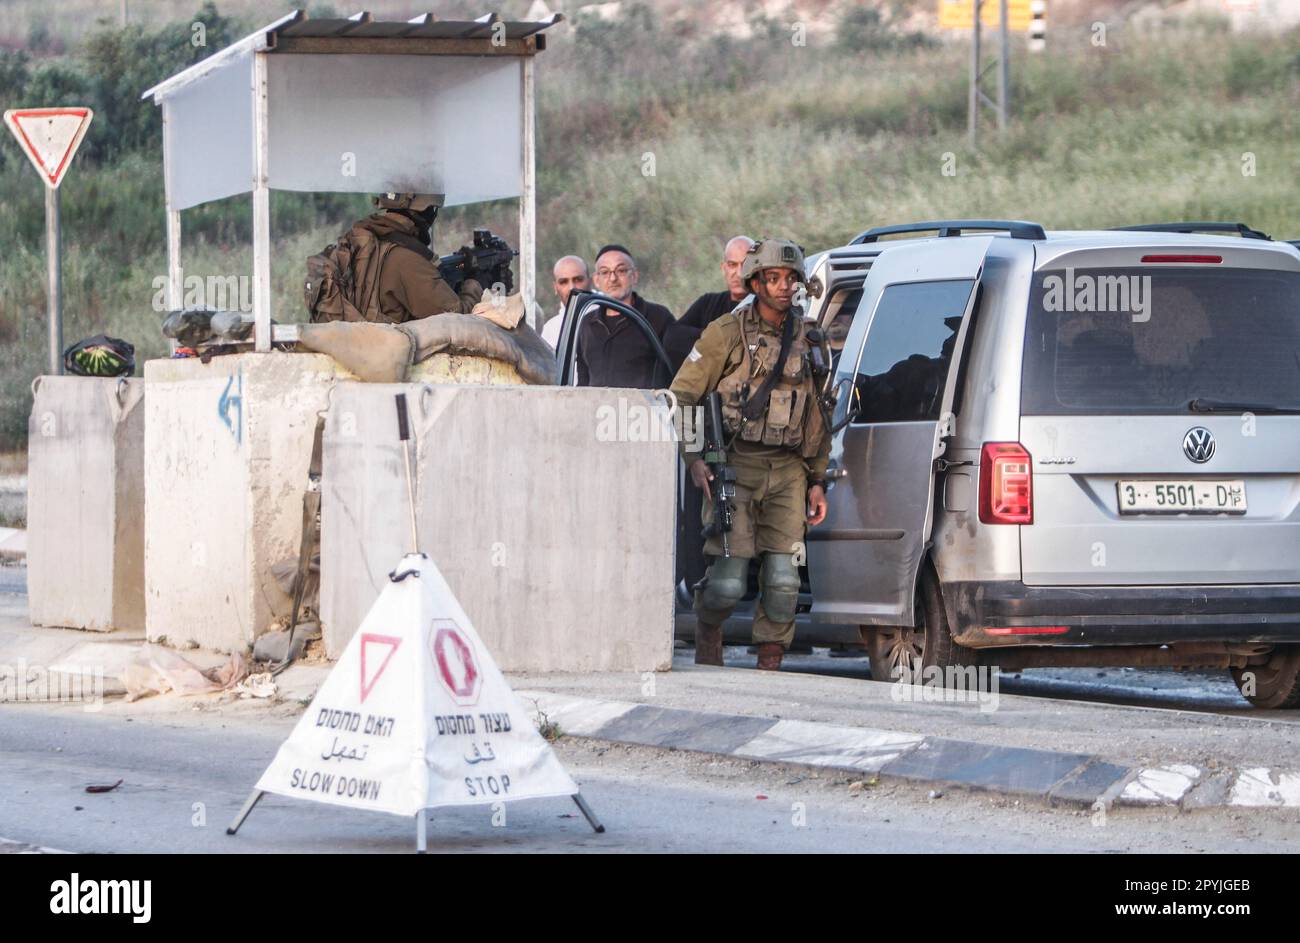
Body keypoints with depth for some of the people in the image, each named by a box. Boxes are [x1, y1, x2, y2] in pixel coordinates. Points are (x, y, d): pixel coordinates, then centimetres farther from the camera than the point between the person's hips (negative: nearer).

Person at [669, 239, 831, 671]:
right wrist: (693, 457, -9)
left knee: (782, 580, -4)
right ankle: (707, 631, 20)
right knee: (728, 581, -8)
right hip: (736, 468, -3)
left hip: (788, 472, 4)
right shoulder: (727, 334, -2)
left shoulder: (805, 339, 11)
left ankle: (770, 665, 6)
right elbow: (681, 396, 0)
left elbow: (815, 414, 18)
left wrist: (817, 480, 14)